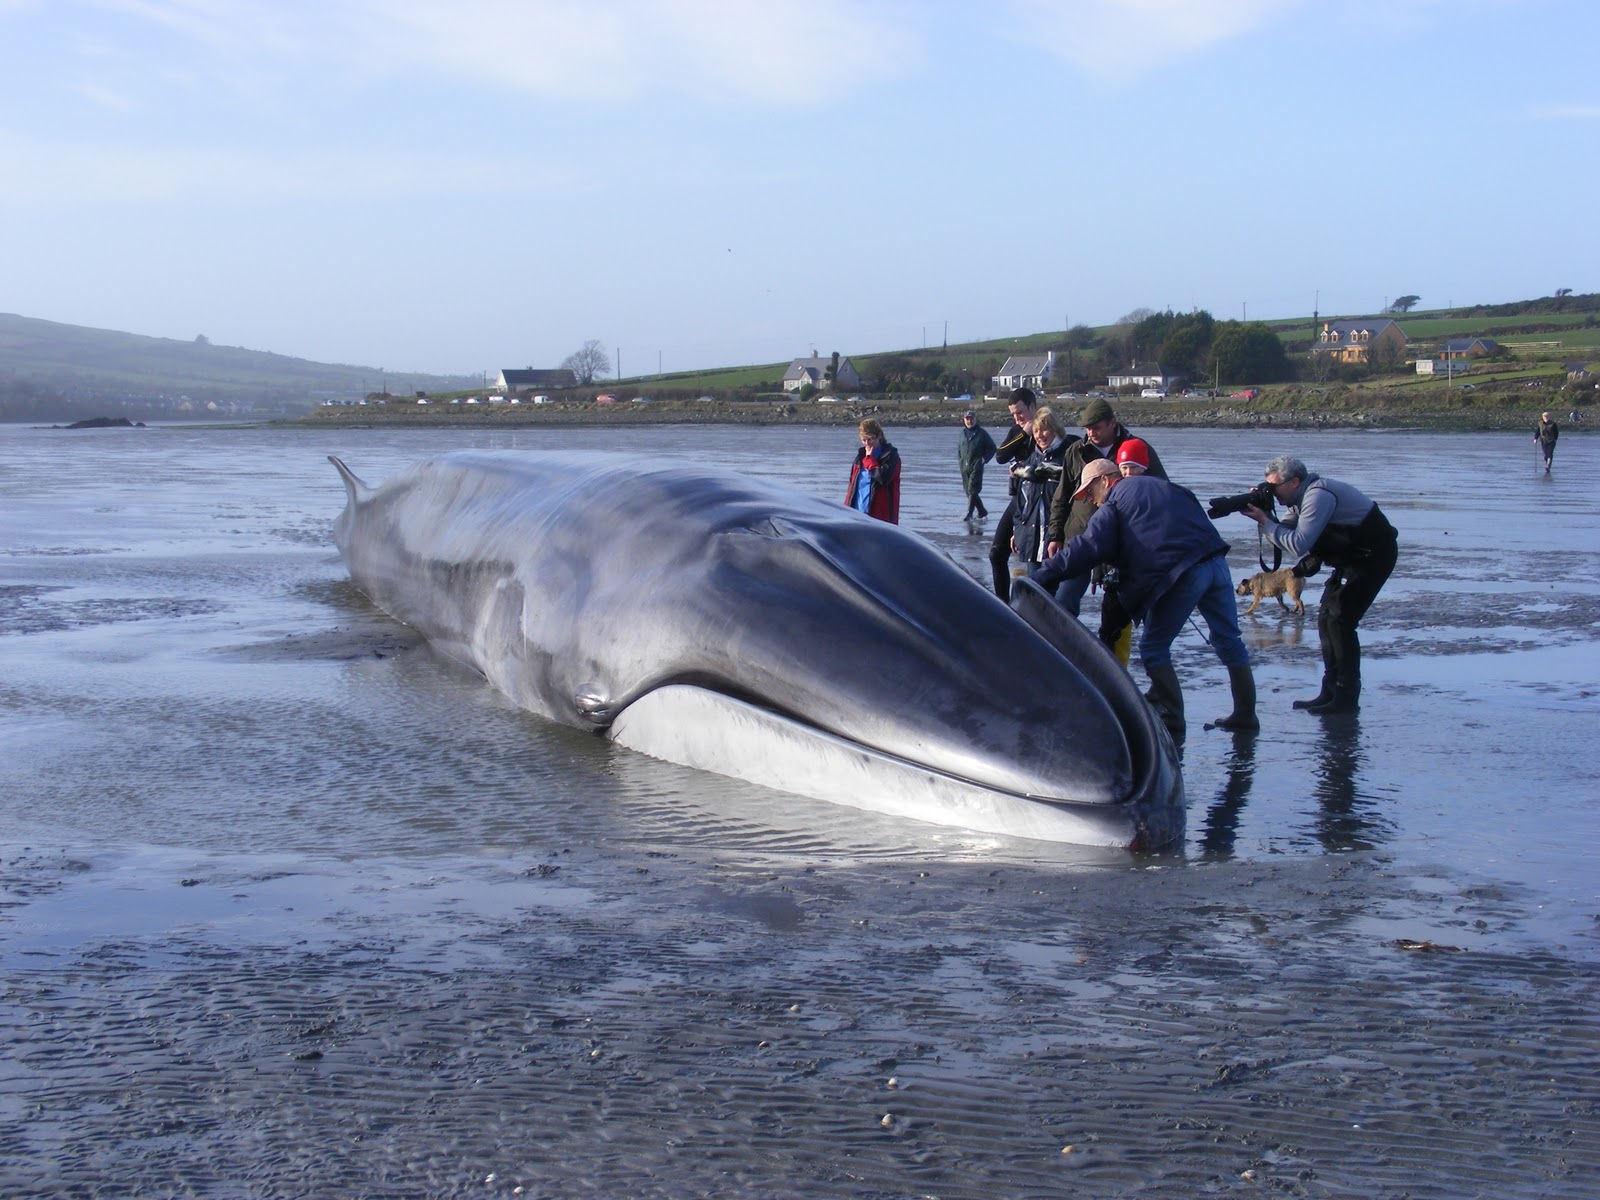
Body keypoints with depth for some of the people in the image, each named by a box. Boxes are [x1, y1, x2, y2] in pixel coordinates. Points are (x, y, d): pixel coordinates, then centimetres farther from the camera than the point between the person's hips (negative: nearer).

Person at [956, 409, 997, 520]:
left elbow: (992, 448, 4)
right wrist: (960, 459, 13)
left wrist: (984, 459, -5)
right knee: (968, 491, 7)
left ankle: (969, 514, -15)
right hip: (964, 467, 5)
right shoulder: (962, 433, 11)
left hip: (976, 466, -5)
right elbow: (958, 448, 26)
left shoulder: (981, 433, -1)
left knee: (972, 490, -13)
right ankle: (982, 511, 20)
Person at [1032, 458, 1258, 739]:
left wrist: (1040, 576, -4)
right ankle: (1245, 714, 16)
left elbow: (1086, 548, -5)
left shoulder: (1112, 505, 6)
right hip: (1216, 562, 7)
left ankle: (1171, 718, 3)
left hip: (1181, 575, -7)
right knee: (1229, 641, 14)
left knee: (1154, 647, 6)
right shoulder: (1162, 486, 28)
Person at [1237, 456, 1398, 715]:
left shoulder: (1318, 496, -25)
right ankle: (1331, 691, 12)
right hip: (1355, 555, 10)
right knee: (1326, 616, 8)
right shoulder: (1302, 497, 6)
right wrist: (1263, 515, -10)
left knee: (1339, 619, -14)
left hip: (1374, 554, -10)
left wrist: (1264, 521, -24)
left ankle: (1347, 697, -11)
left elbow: (1298, 545, -31)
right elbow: (1285, 532, 5)